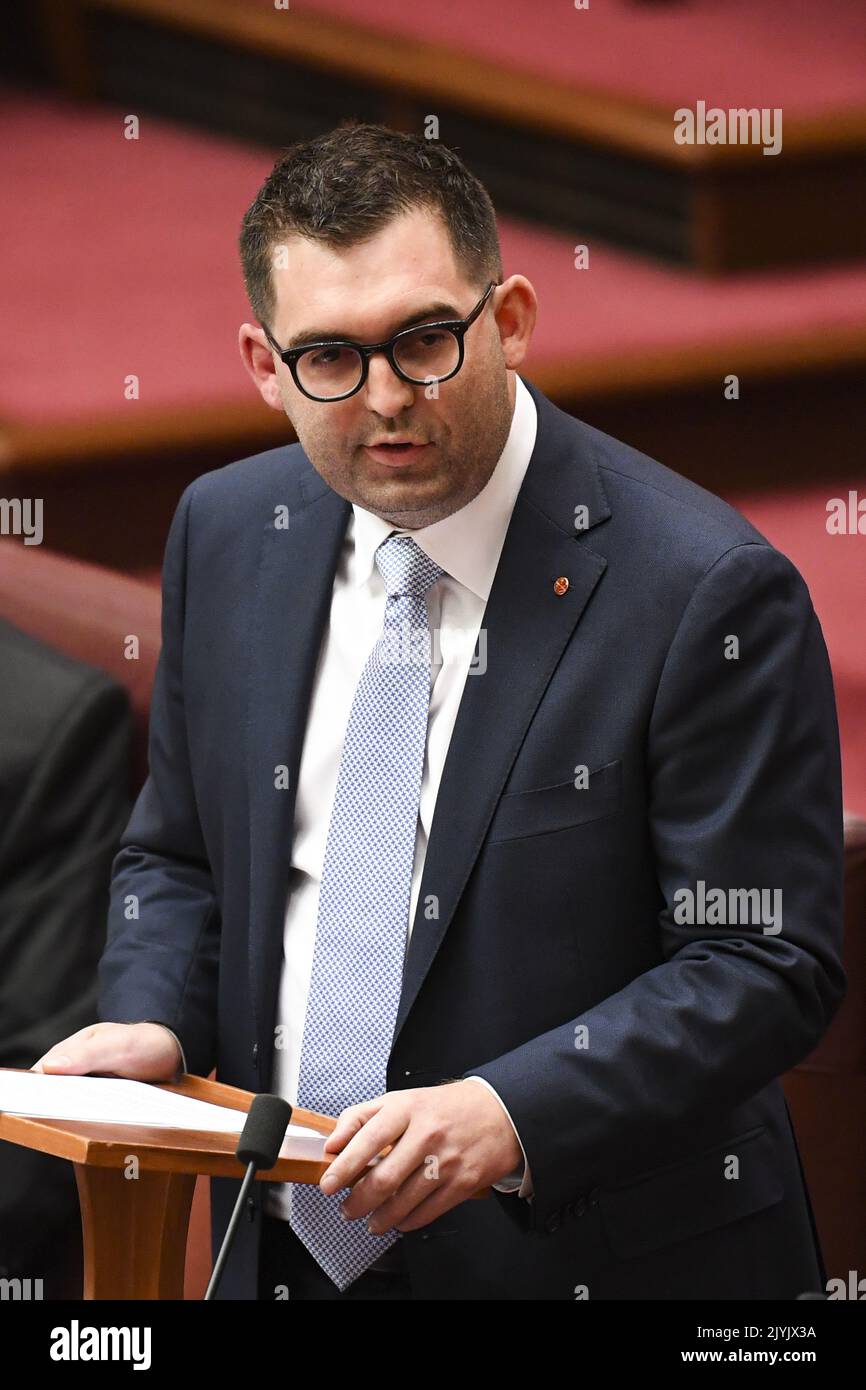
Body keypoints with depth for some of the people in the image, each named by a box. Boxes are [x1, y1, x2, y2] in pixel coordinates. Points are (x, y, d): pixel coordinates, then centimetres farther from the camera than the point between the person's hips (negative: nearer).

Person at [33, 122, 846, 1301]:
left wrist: (510, 1116, -29)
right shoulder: (227, 532, 1)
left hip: (592, 1258, -5)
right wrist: (151, 1022, -8)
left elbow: (768, 963, -18)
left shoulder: (706, 592, -17)